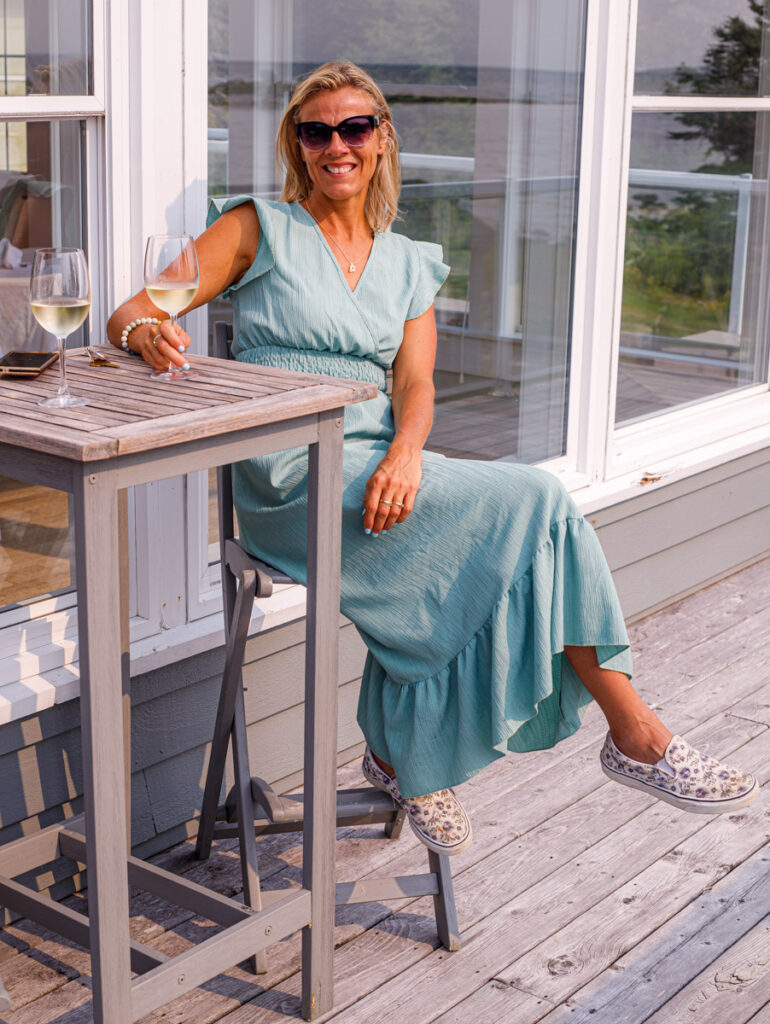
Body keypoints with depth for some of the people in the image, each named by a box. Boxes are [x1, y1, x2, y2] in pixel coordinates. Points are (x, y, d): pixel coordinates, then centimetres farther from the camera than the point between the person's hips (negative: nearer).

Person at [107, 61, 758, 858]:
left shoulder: (409, 266, 18)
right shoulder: (260, 229, 6)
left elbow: (414, 382, 4)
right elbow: (131, 314, -1)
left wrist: (406, 452, -19)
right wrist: (148, 332, -27)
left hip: (381, 465, 5)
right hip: (290, 479, -5)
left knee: (428, 572, -30)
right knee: (534, 502, -21)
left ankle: (405, 758, -8)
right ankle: (636, 735, -15)